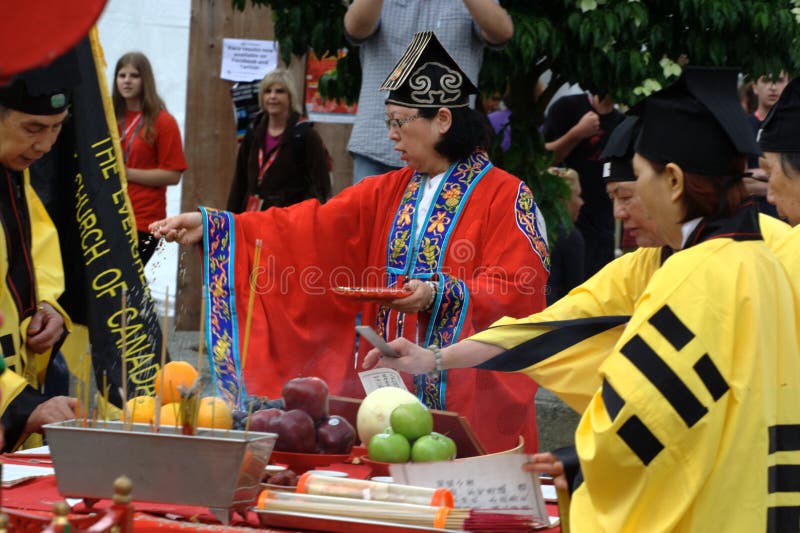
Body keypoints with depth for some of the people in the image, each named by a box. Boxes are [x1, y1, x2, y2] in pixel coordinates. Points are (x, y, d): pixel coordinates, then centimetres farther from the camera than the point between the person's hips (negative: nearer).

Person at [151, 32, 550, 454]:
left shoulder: (506, 197, -4)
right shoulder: (387, 193, 13)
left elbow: (517, 290, -10)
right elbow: (310, 230, 5)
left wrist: (440, 295, -23)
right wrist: (212, 226, -5)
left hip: (470, 389, -5)